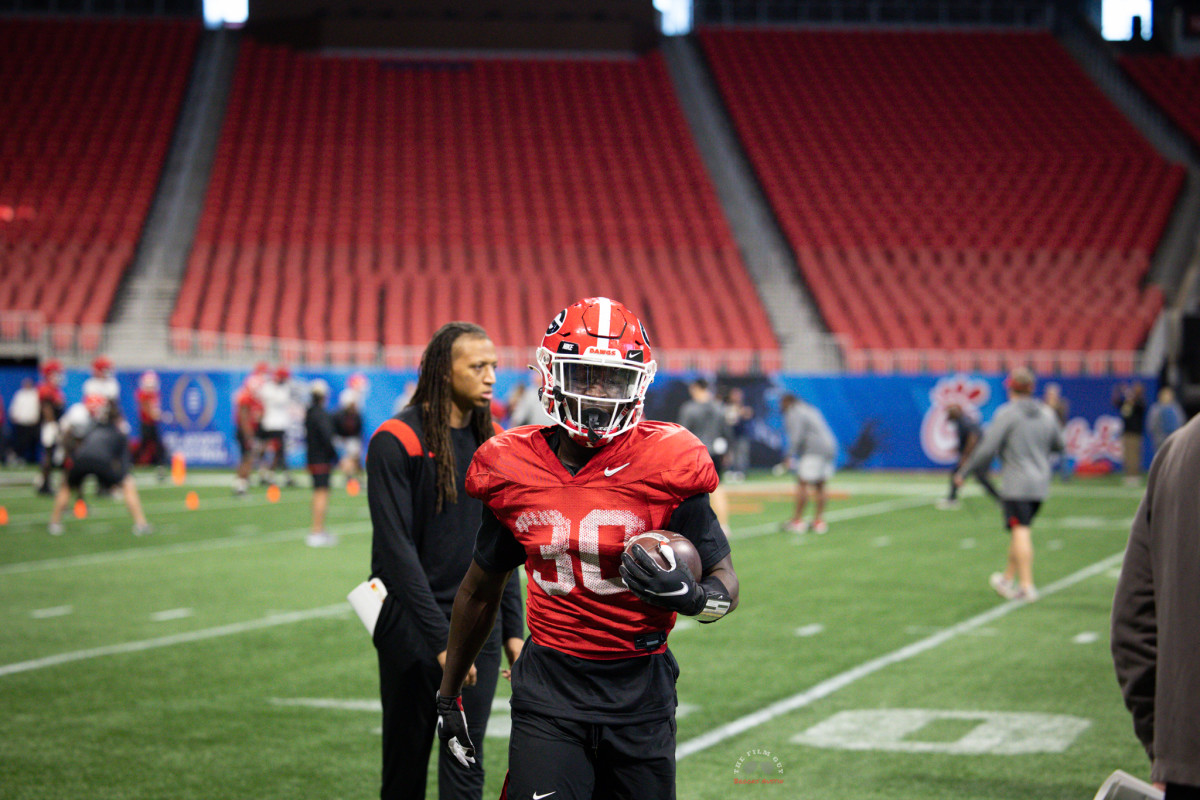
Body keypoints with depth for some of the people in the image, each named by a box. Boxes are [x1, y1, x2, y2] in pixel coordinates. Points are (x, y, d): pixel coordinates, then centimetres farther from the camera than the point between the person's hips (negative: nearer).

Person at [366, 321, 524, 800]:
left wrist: (513, 629, 8)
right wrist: (441, 640, -19)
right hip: (414, 629, -5)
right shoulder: (398, 441, -11)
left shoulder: (491, 442, 9)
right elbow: (396, 550, -15)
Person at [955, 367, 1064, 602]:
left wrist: (964, 472, -1)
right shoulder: (1047, 414, 8)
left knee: (1021, 531, -9)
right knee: (1021, 532, 16)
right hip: (1040, 484, 6)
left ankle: (1026, 585, -14)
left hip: (1016, 483, -6)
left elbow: (987, 449, -11)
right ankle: (1008, 578, 27)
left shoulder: (1006, 414, -9)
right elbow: (1059, 445, 18)